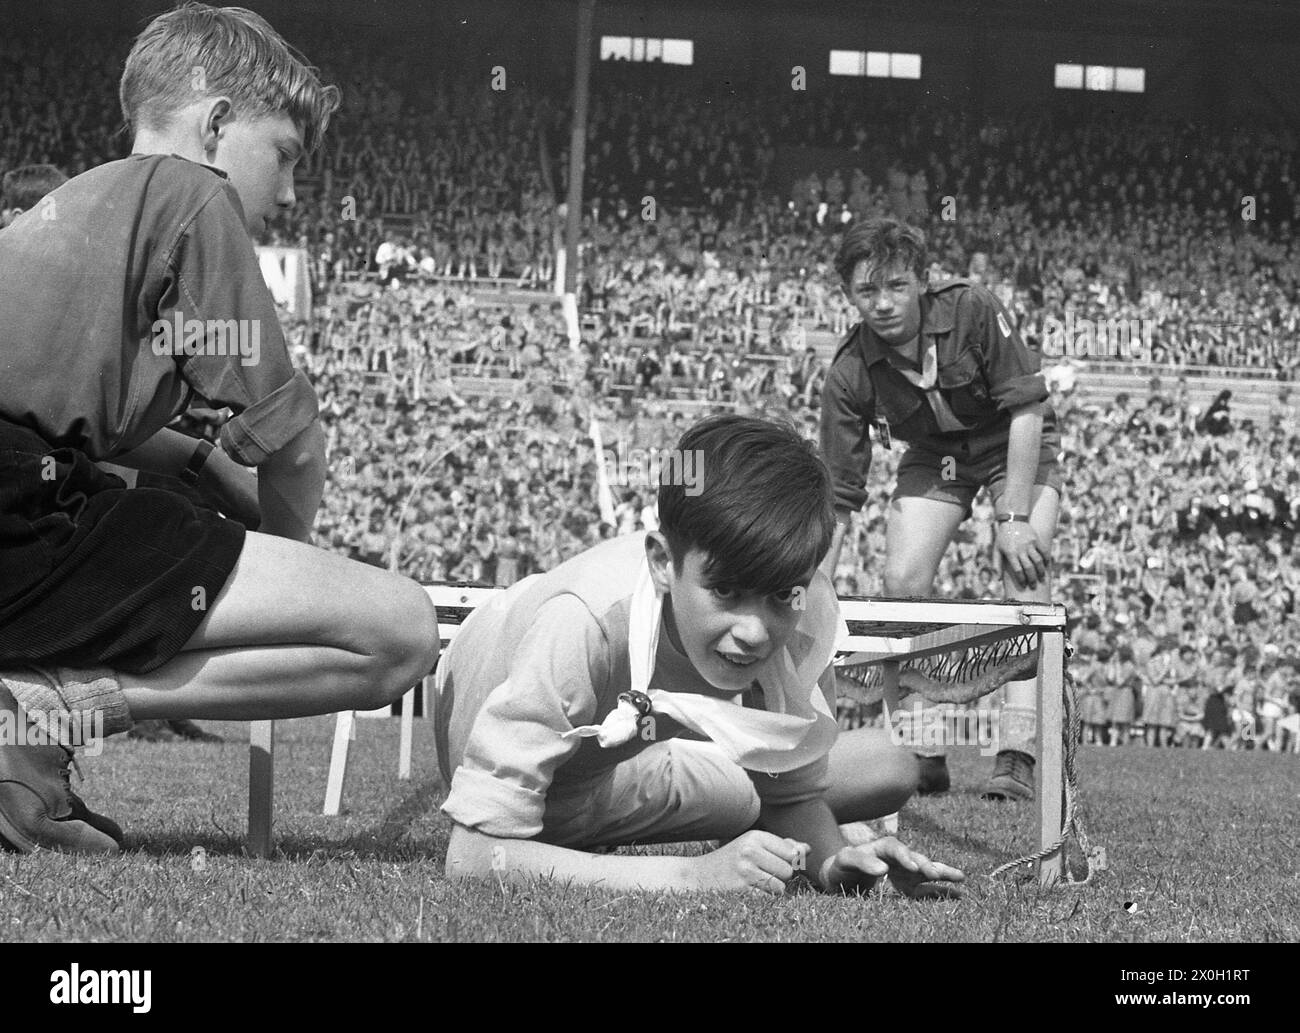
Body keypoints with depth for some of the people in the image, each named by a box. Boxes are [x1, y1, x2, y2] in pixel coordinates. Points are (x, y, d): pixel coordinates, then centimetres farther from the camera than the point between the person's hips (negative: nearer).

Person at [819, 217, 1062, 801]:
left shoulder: (972, 311, -30)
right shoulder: (851, 374, -23)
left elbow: (1026, 409, -25)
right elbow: (837, 499, -20)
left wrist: (1013, 518, -28)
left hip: (1017, 447, -2)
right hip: (934, 458, 3)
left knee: (1025, 572, -22)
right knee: (903, 583, -16)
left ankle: (1016, 754, -27)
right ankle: (922, 754, -4)